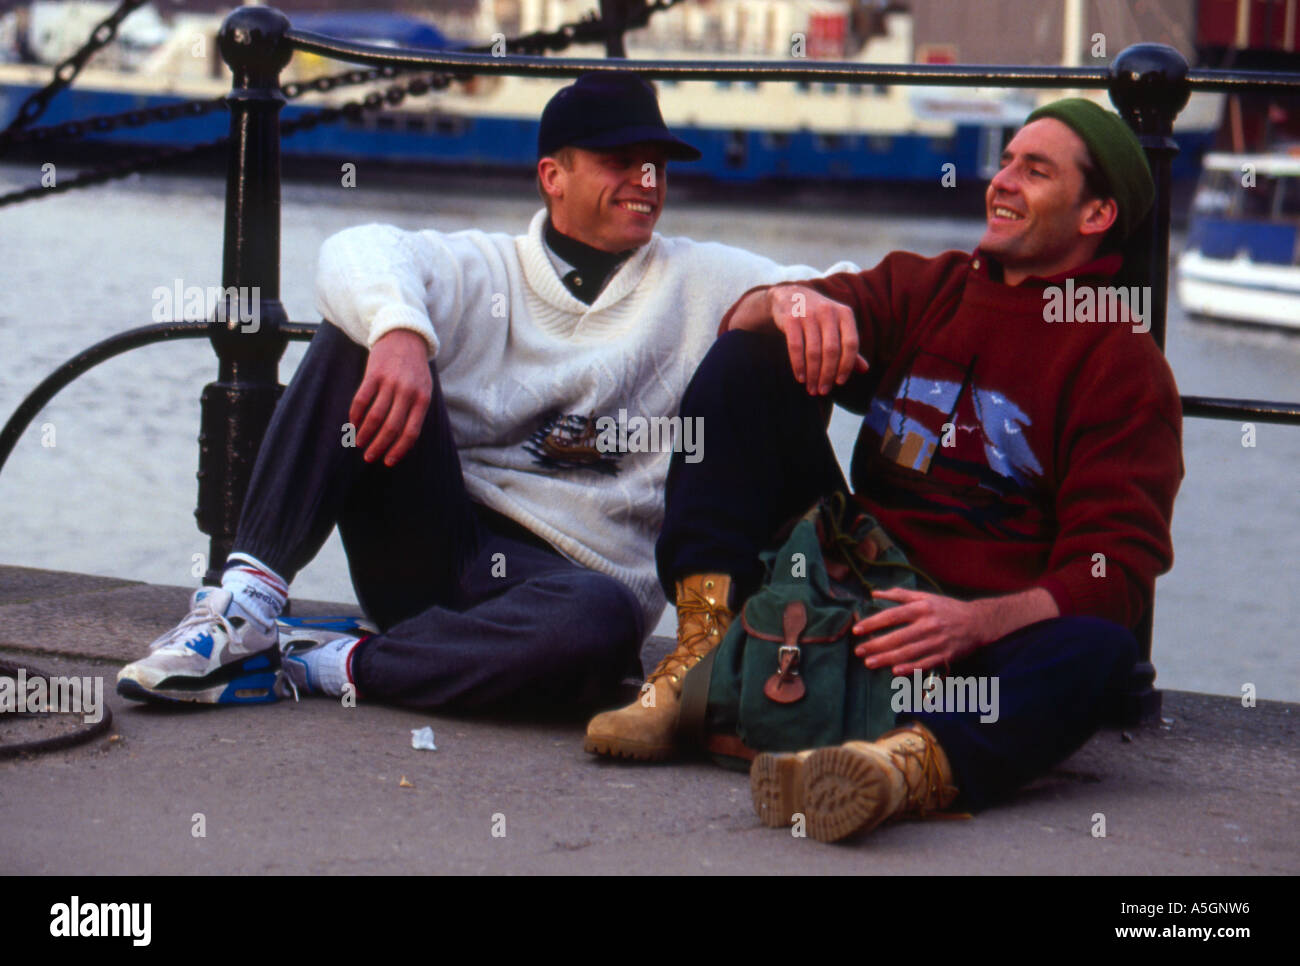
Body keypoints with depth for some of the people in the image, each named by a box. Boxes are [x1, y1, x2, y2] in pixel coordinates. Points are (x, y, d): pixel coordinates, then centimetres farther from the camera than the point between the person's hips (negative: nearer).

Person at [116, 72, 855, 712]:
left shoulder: (699, 283, 12)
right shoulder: (482, 271, 9)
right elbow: (358, 252, -11)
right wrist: (399, 329, -34)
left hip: (568, 572, -1)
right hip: (429, 548, 1)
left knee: (603, 623, -39)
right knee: (361, 333, -17)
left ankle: (336, 667, -24)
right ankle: (251, 596, -25)